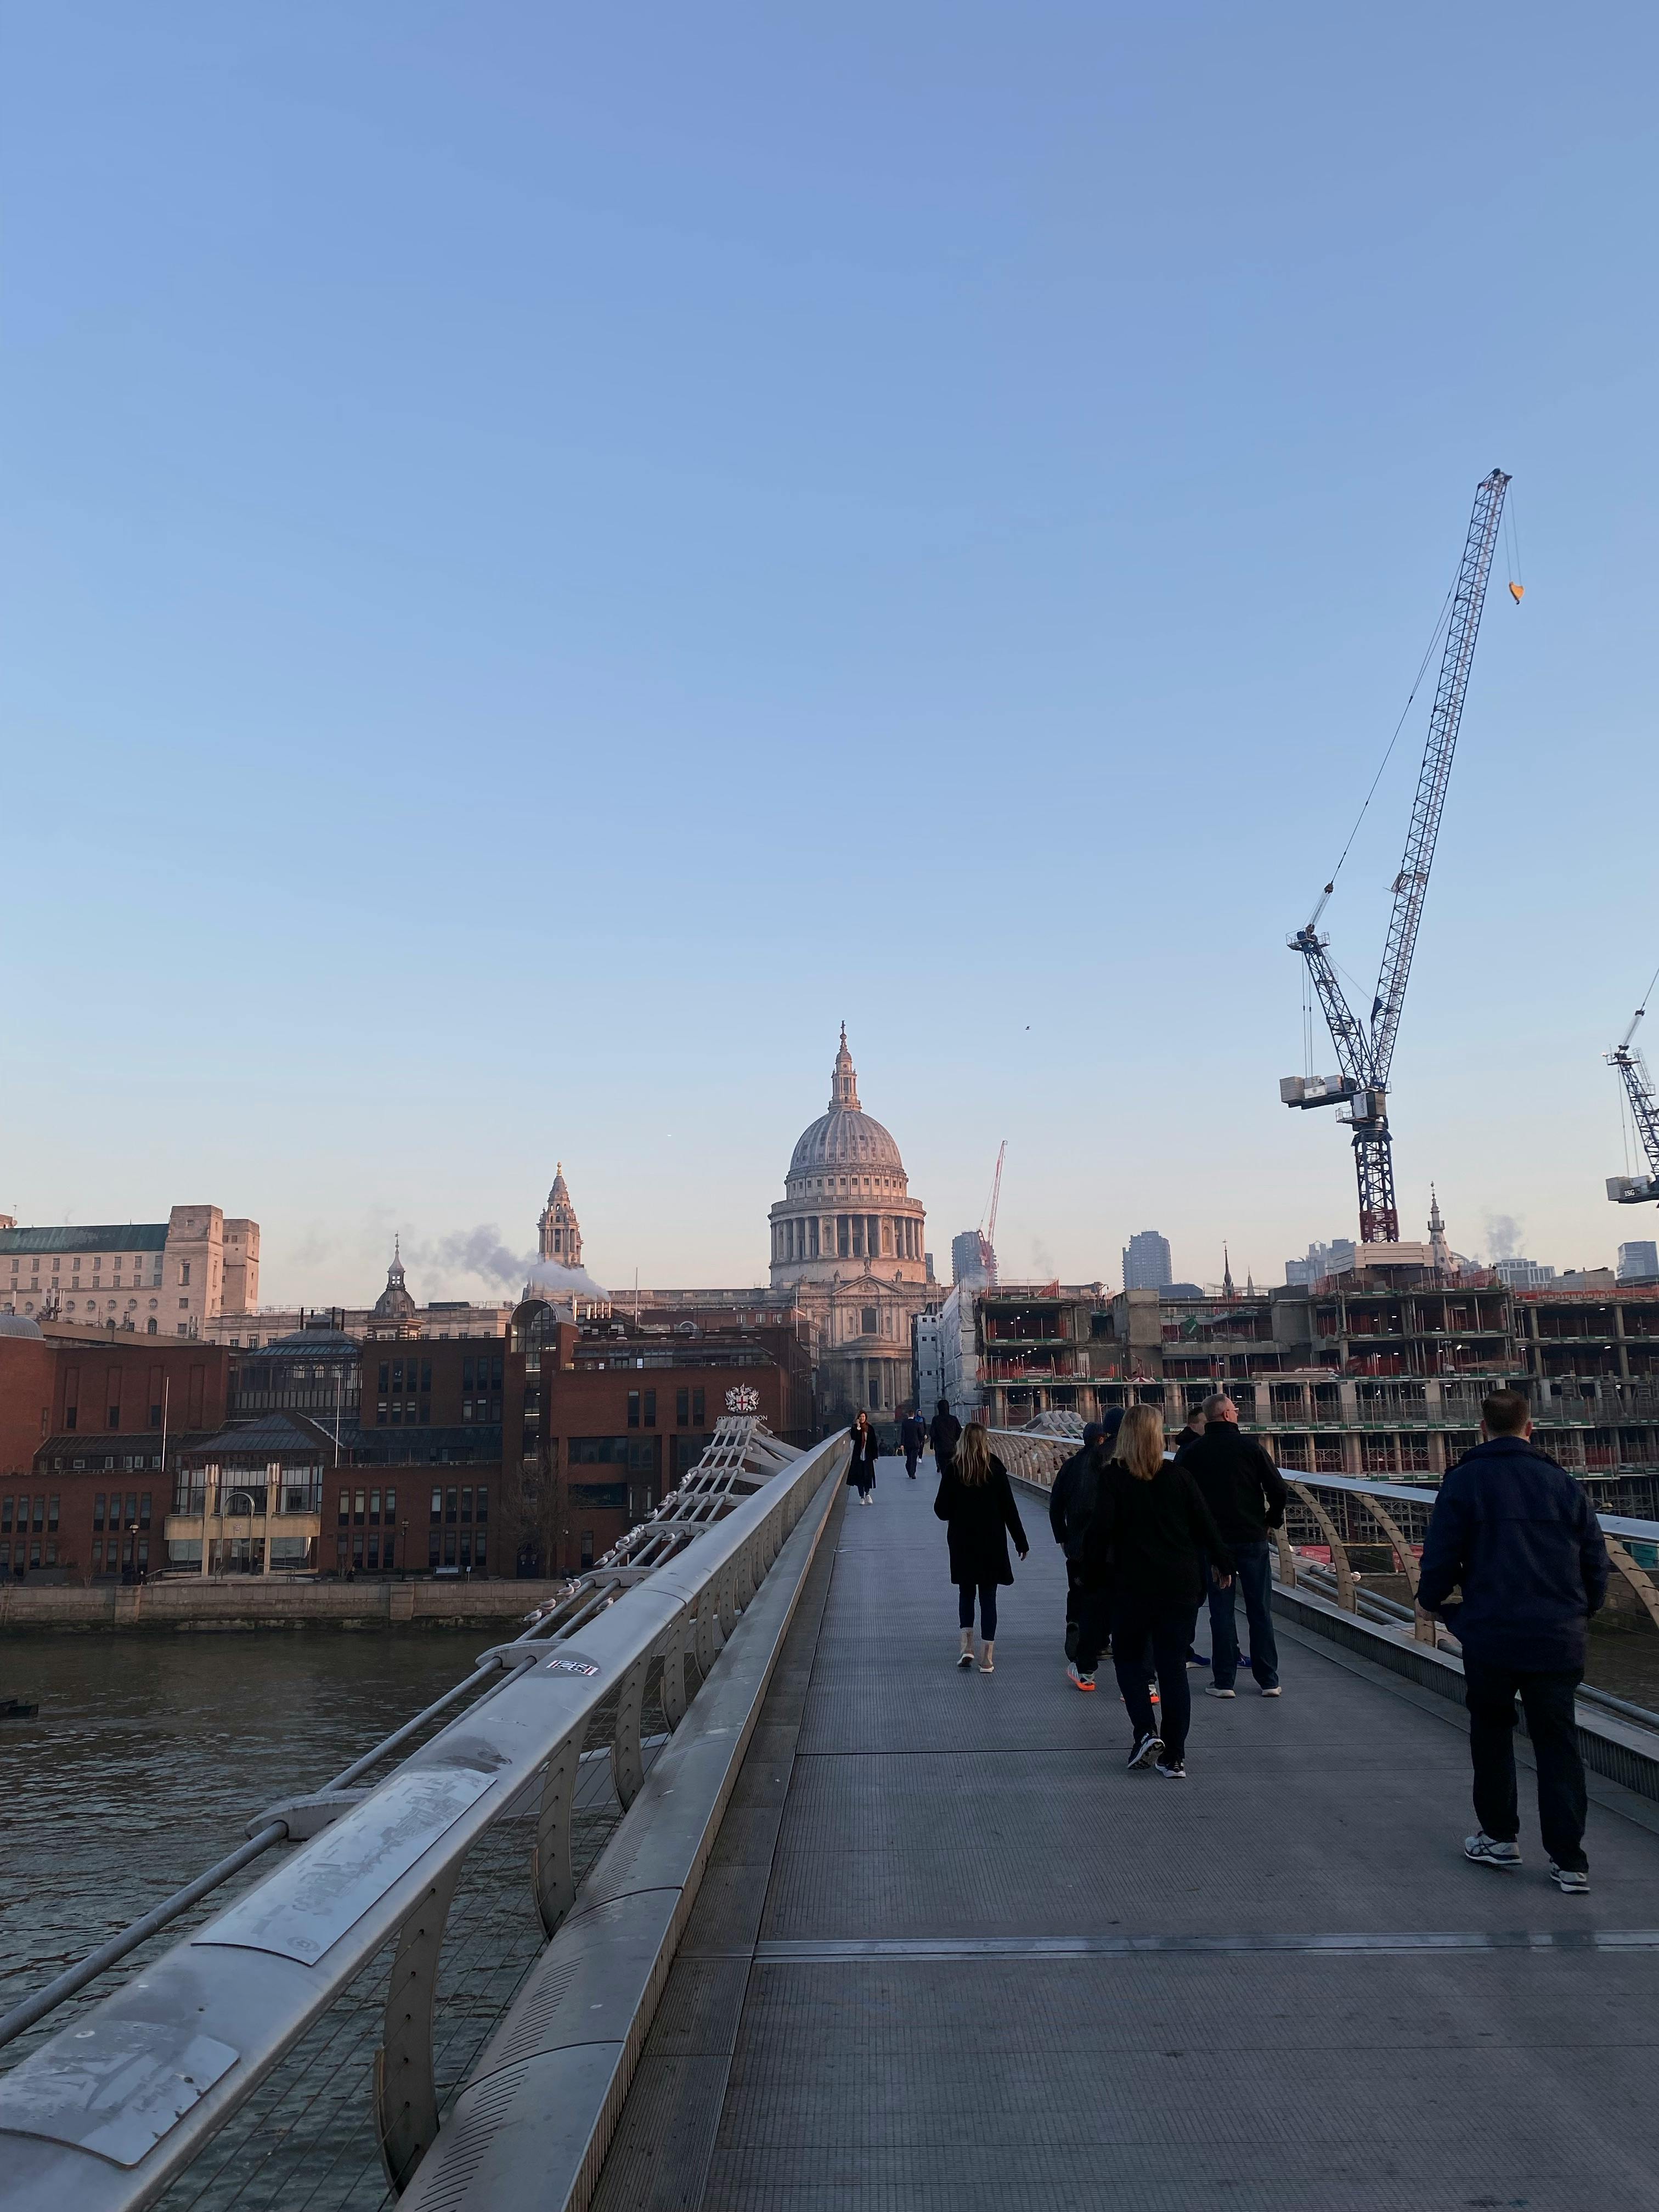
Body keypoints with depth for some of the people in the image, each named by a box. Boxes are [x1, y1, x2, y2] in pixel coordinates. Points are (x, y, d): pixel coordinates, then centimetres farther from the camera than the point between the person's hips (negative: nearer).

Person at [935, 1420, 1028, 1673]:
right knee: (988, 1596, 6)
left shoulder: (952, 1469, -8)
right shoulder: (996, 1469, -8)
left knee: (966, 1593, 18)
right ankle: (987, 1658, 6)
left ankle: (967, 1647, 7)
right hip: (992, 1543, 0)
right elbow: (1009, 1509, -5)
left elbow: (942, 1510, -6)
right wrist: (1021, 1541, 4)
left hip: (962, 1542, 1)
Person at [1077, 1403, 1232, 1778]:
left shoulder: (1114, 1477, -7)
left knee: (1127, 1655, 17)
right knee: (1173, 1666, 8)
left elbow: (1099, 1528, -14)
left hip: (1132, 1585, -2)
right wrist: (1223, 1563, 18)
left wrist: (1095, 1572, 0)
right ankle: (1174, 1757, 9)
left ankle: (1146, 1732, 0)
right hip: (1181, 1585, 2)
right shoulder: (1178, 1475, -1)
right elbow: (1205, 1523, 4)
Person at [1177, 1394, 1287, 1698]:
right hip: (1253, 1539, 0)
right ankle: (1268, 1681, 12)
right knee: (1260, 1612, 8)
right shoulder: (1250, 1447, -4)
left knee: (1221, 1612, 5)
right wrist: (1273, 1520, 11)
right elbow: (1277, 1487, -6)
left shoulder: (1191, 1452, 0)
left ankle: (1224, 1681, 6)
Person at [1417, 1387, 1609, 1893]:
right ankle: (1569, 1861, 13)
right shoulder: (1562, 1482, 4)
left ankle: (1500, 1837, 25)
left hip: (1491, 1636, -2)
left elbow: (1440, 1558, -7)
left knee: (1491, 1734, 18)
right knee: (1558, 1745, 12)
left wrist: (1431, 1599, 14)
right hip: (1558, 1639, 3)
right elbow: (1596, 1561, 7)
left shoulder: (1464, 1480, -5)